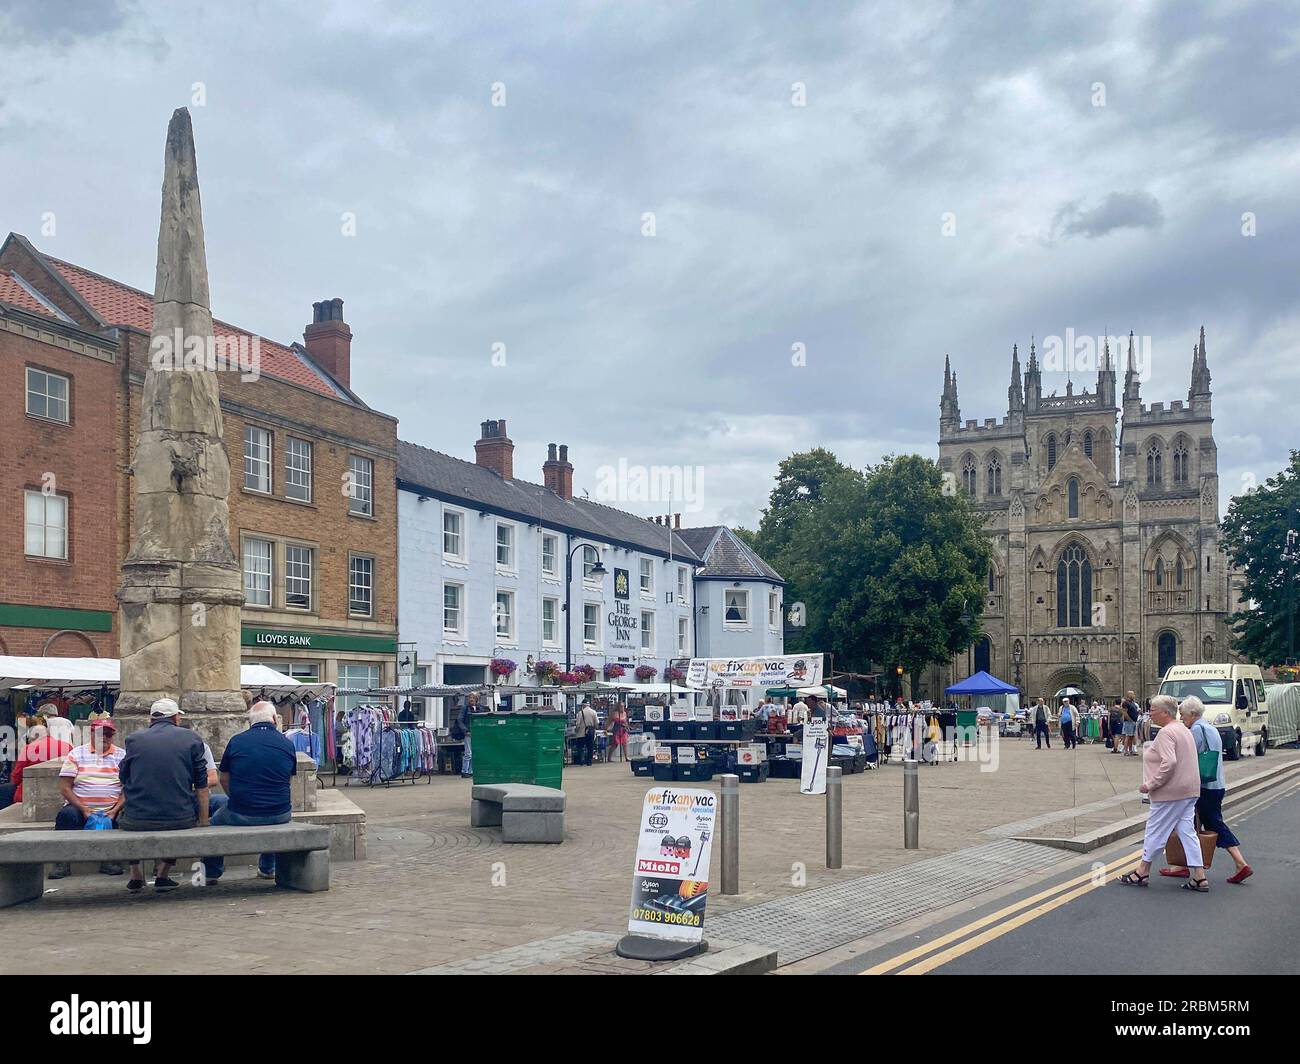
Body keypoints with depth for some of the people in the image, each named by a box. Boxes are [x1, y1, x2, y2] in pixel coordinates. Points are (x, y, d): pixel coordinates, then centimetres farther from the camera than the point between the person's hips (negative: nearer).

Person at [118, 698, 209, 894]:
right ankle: (162, 873, 27)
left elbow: (124, 780, 13)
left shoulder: (134, 740, 4)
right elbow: (201, 785, 4)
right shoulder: (191, 739, 3)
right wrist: (203, 822, 12)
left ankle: (136, 876, 33)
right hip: (180, 819, 0)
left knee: (123, 816, 34)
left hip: (138, 821, 1)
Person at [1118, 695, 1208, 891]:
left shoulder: (1166, 733, -16)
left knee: (1155, 832, 1)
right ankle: (1199, 877, 6)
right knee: (1187, 832, 9)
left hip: (1171, 793, -10)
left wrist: (1150, 784, -20)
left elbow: (1169, 762, -27)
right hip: (1189, 791, 10)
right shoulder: (1183, 730, 16)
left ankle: (1142, 873, 11)